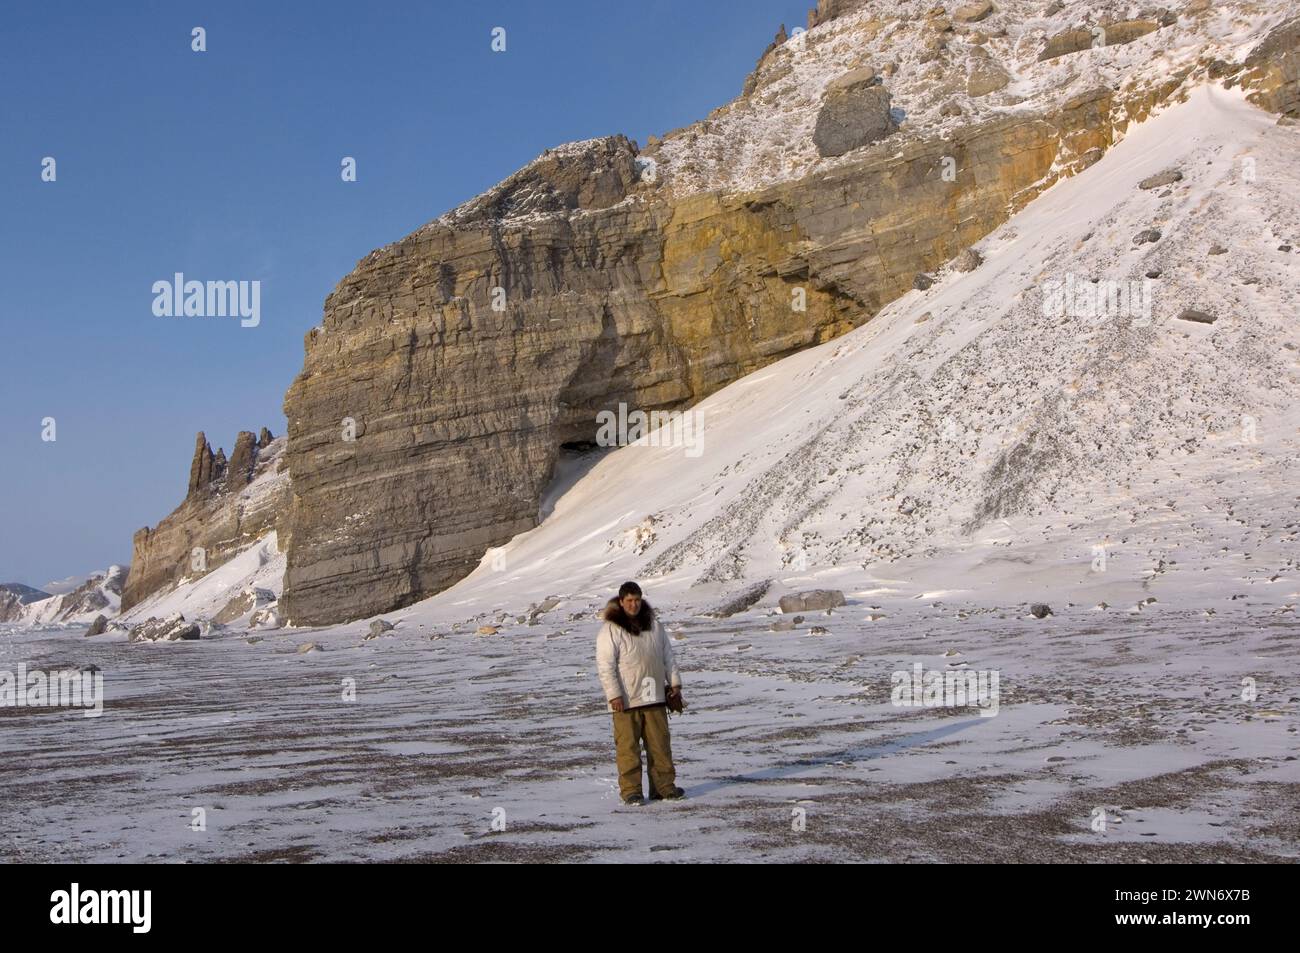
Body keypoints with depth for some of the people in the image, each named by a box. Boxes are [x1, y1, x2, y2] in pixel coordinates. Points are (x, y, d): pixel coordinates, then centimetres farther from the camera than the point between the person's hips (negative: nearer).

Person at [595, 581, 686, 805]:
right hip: (625, 701, -5)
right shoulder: (610, 630, -7)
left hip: (654, 698, 5)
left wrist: (675, 684, 10)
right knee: (628, 747, -2)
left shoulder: (654, 625, 10)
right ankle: (630, 791, 4)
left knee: (660, 744, 8)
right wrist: (614, 695, -17)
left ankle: (664, 786, 15)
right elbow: (605, 666, -10)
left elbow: (668, 656, 17)